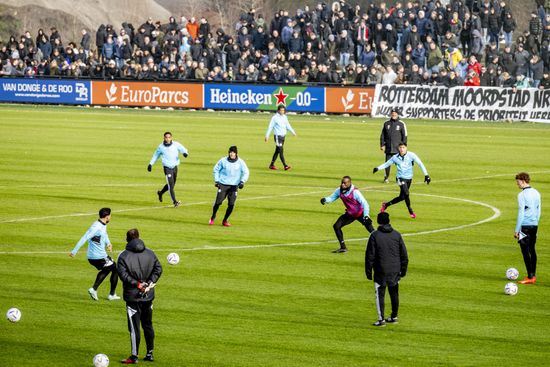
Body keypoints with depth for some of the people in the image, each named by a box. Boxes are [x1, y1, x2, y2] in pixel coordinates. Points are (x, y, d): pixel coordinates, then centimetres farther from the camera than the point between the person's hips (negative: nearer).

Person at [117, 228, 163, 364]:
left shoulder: (123, 256, -8)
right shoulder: (150, 253, 4)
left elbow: (123, 274, -19)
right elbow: (158, 269, -2)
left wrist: (137, 284, -16)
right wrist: (149, 283, -7)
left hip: (132, 296, -4)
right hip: (148, 296, 4)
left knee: (134, 327, -2)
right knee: (148, 325, 16)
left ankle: (134, 357, -1)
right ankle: (150, 353, 20)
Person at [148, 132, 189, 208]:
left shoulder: (176, 145, -3)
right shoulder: (161, 147, -1)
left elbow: (183, 149, -10)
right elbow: (156, 155, 14)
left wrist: (185, 153, -34)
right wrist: (151, 164, 12)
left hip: (175, 167, 3)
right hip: (167, 168, -3)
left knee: (172, 184, 17)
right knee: (171, 185, -15)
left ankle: (160, 193, 42)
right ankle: (174, 202, -15)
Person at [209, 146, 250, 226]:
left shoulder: (240, 162, -1)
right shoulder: (223, 161, -1)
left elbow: (246, 172, 4)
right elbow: (216, 169, 10)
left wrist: (242, 182, -11)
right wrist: (216, 180, 2)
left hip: (234, 185, 1)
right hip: (223, 184, -1)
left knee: (231, 204, -7)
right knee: (218, 202, -9)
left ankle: (225, 220, 11)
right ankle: (213, 217, 16)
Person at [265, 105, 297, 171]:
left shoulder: (284, 117, 9)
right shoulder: (275, 118, -9)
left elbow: (287, 126, 16)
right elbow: (270, 127, -8)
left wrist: (293, 132, 7)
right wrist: (267, 136, -10)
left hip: (283, 136, 7)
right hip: (277, 136, -7)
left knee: (277, 151, 11)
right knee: (281, 151, -12)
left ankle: (272, 165, 19)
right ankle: (285, 166, -16)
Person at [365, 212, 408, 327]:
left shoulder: (374, 235, -7)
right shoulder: (396, 235, 4)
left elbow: (370, 255, -7)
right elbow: (404, 255, 7)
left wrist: (368, 271, 1)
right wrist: (403, 270, 15)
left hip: (381, 271, -4)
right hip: (395, 271, 4)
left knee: (380, 294, 1)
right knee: (394, 294, 14)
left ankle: (381, 319, -4)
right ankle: (394, 317, 22)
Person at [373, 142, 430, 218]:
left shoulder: (411, 155, -8)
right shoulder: (395, 157, -4)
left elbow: (420, 164, -8)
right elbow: (386, 164, 8)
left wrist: (426, 175, -14)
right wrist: (378, 168, -7)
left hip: (409, 178, 2)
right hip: (400, 178, -2)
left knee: (402, 197, 10)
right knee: (406, 193, -24)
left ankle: (386, 204, 31)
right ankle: (410, 211, -7)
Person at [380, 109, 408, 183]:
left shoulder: (401, 124, 2)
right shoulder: (386, 123, 10)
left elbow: (404, 136, 1)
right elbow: (382, 135, 13)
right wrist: (382, 145, 5)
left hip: (398, 148, -2)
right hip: (388, 148, 2)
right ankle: (386, 177, 11)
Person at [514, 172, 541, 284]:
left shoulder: (522, 195, -13)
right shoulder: (536, 193, 10)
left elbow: (521, 213, -13)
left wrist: (516, 230, -9)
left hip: (525, 225, -8)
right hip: (534, 225, 8)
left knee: (525, 251, -5)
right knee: (532, 250, 14)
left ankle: (530, 277, -9)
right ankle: (533, 275, 16)